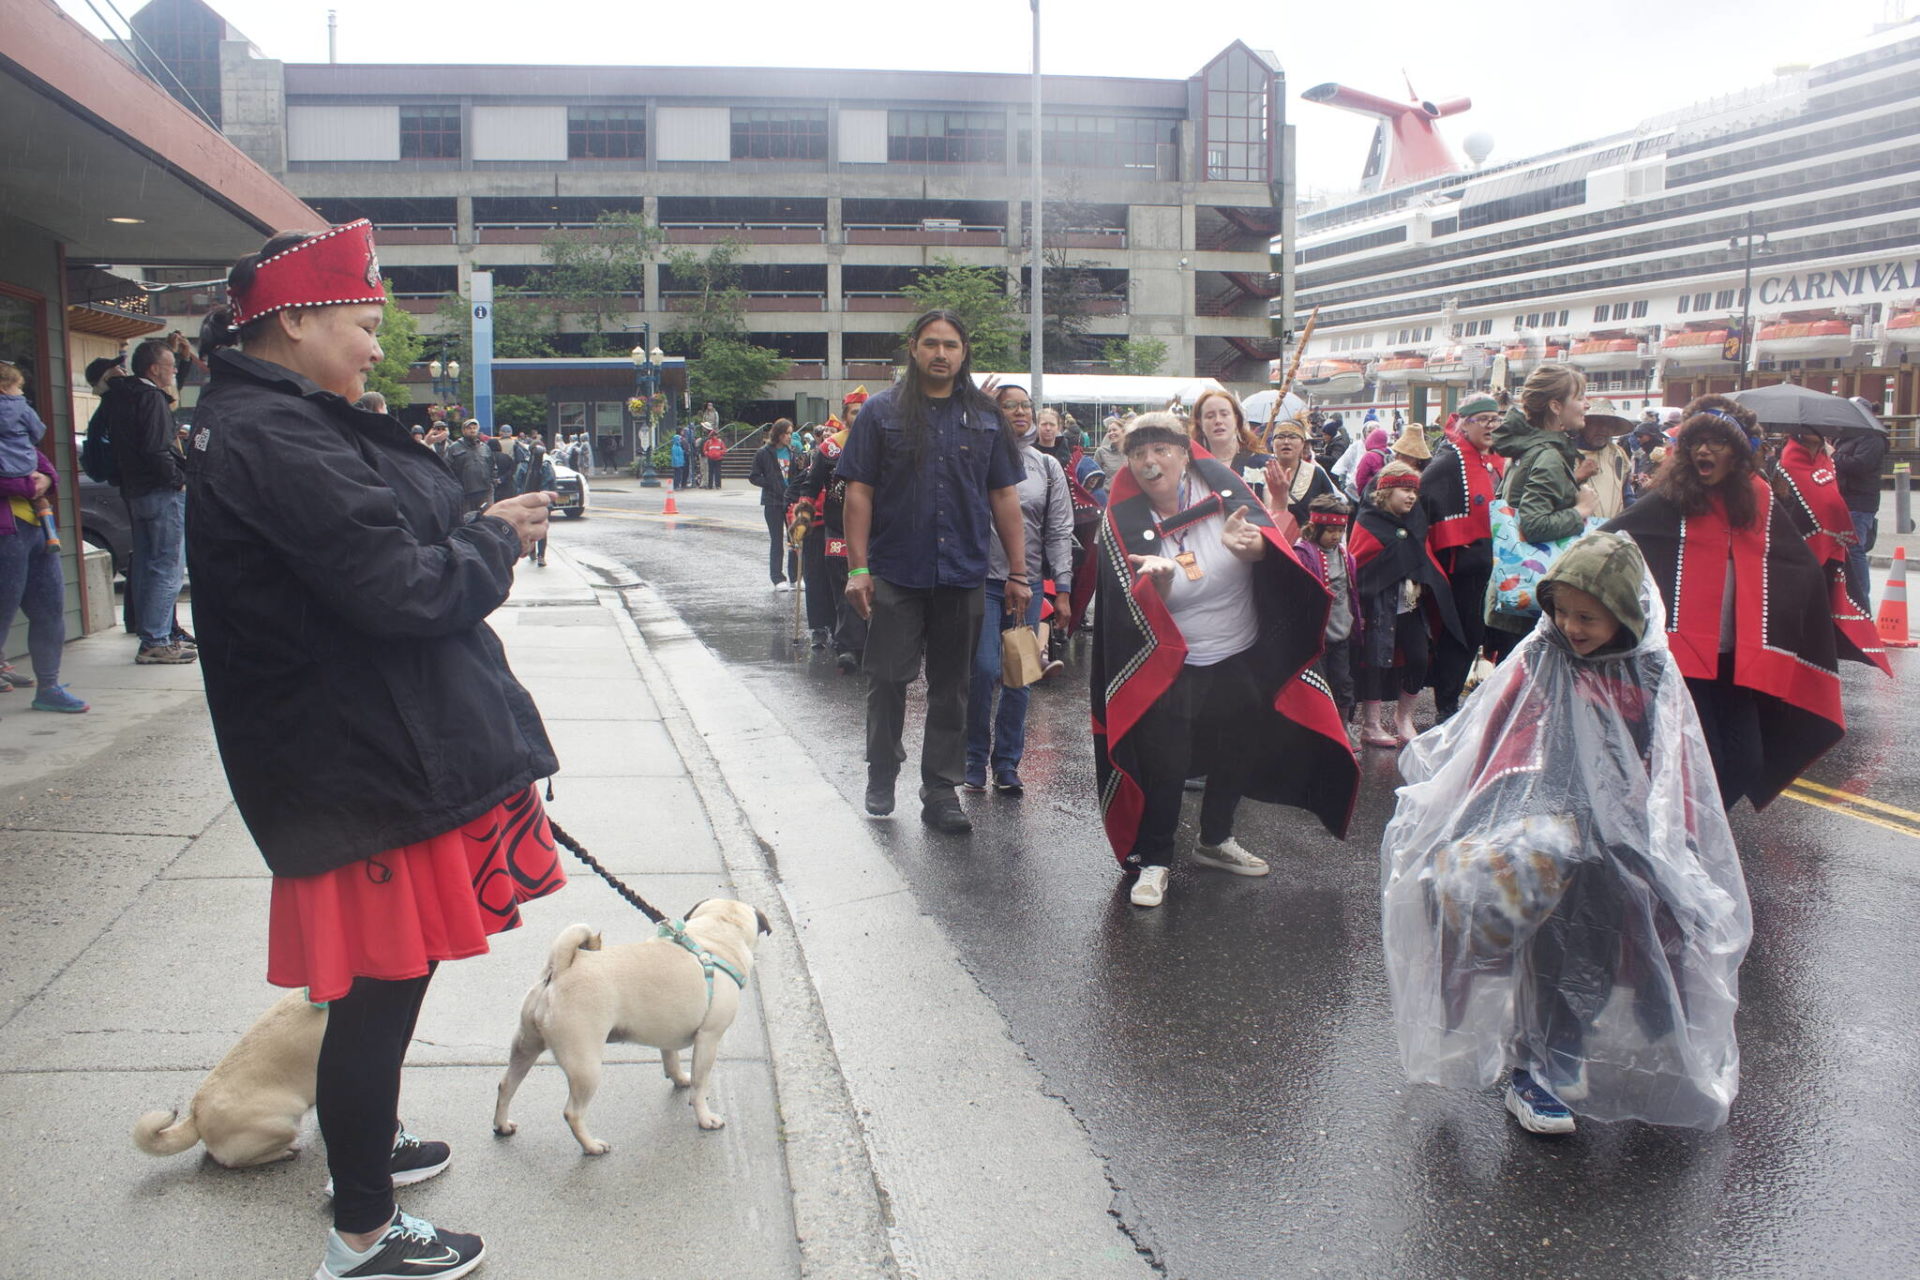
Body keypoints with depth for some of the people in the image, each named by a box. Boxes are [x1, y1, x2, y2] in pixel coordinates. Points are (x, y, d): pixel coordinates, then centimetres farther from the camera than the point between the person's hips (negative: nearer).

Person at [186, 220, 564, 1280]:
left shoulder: (287, 425, 14)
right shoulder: (275, 439, -20)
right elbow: (402, 590, -24)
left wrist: (476, 529, 7)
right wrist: (494, 539, -9)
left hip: (380, 747, 11)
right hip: (372, 769, -11)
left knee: (381, 982, 25)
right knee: (381, 989, 1)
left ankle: (364, 1141, 44)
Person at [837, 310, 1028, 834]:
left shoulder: (986, 417, 10)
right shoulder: (881, 412, 2)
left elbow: (1004, 497, 10)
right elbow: (859, 492, 0)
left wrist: (1018, 573, 6)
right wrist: (858, 567, -8)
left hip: (962, 576, 2)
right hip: (895, 575, -2)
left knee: (950, 687, 7)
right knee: (888, 678, 3)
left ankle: (940, 791, 16)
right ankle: (881, 777, 22)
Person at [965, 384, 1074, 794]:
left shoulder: (1048, 466, 8)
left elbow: (1059, 531, 8)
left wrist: (1062, 588, 1)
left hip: (1028, 582, 3)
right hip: (984, 578, -3)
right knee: (983, 670, -9)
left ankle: (1007, 764, 16)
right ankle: (976, 759, 9)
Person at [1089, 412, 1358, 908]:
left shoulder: (1217, 482, -9)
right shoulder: (1124, 522, -13)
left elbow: (1267, 543, -18)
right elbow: (1139, 610, -20)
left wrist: (1247, 545, -42)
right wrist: (1159, 580, -42)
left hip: (1242, 662, 4)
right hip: (1171, 669, -3)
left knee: (1236, 753, 17)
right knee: (1164, 766, -9)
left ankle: (1216, 840, 40)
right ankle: (1153, 862, 10)